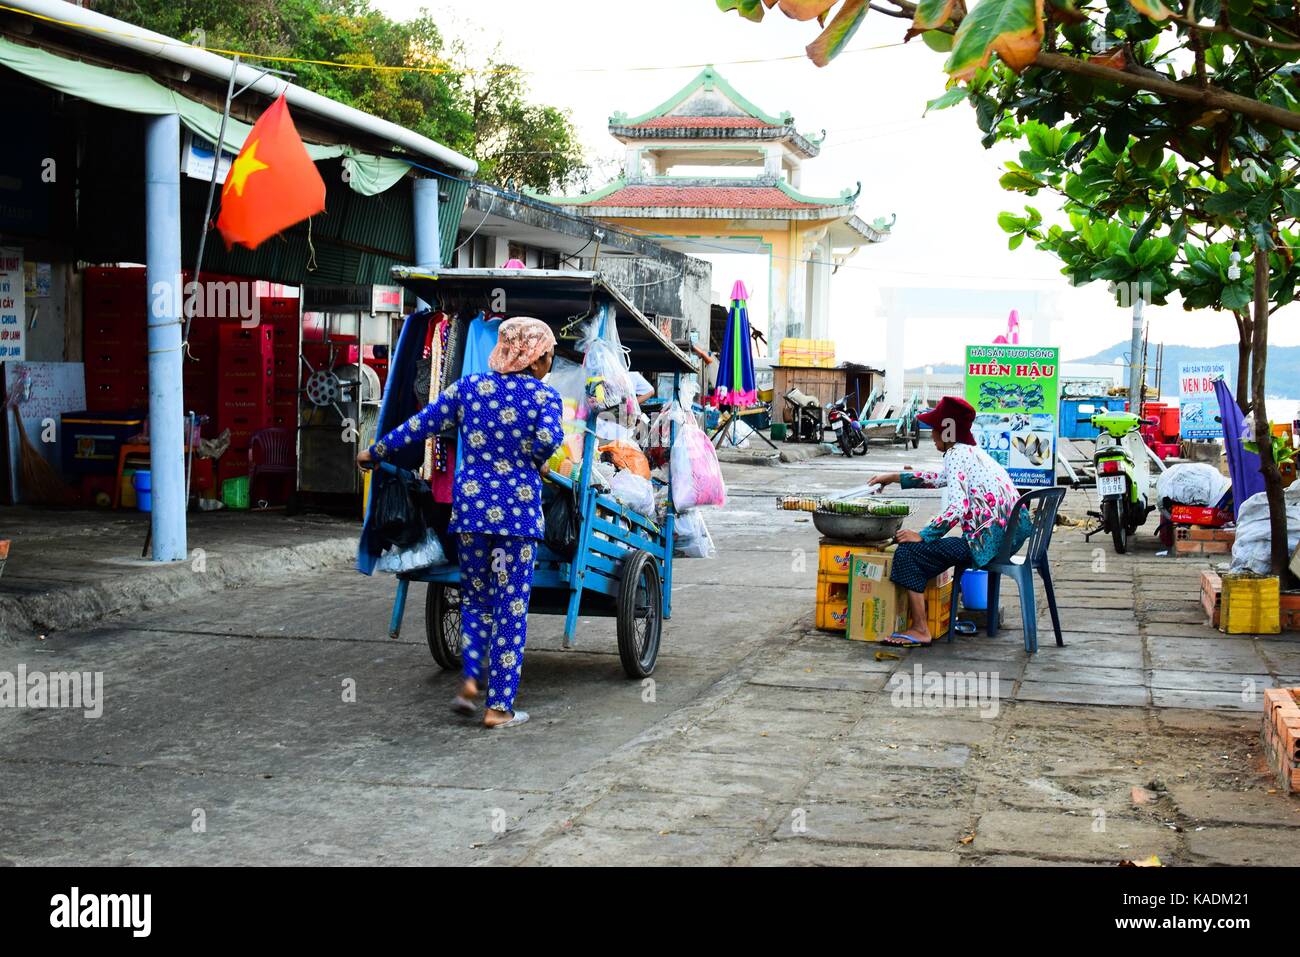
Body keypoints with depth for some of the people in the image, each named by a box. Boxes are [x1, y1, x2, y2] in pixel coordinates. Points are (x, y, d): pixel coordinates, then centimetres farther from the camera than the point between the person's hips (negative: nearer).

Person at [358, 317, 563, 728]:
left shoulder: (469, 386, 6)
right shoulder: (545, 396, -3)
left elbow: (423, 424, 7)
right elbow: (549, 438, -21)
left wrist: (377, 451, 18)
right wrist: (538, 464, 1)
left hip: (471, 504, 3)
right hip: (519, 508, -3)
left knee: (475, 598, 21)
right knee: (511, 607, 4)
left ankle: (470, 680, 6)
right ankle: (499, 706, 5)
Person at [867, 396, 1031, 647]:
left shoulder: (956, 454, -9)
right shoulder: (973, 451, 20)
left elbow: (957, 508, -20)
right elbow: (939, 479, 36)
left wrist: (922, 536, -13)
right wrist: (895, 477, 36)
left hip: (989, 540, -10)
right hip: (1010, 533, 10)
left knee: (908, 552, -8)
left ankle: (920, 630, -6)